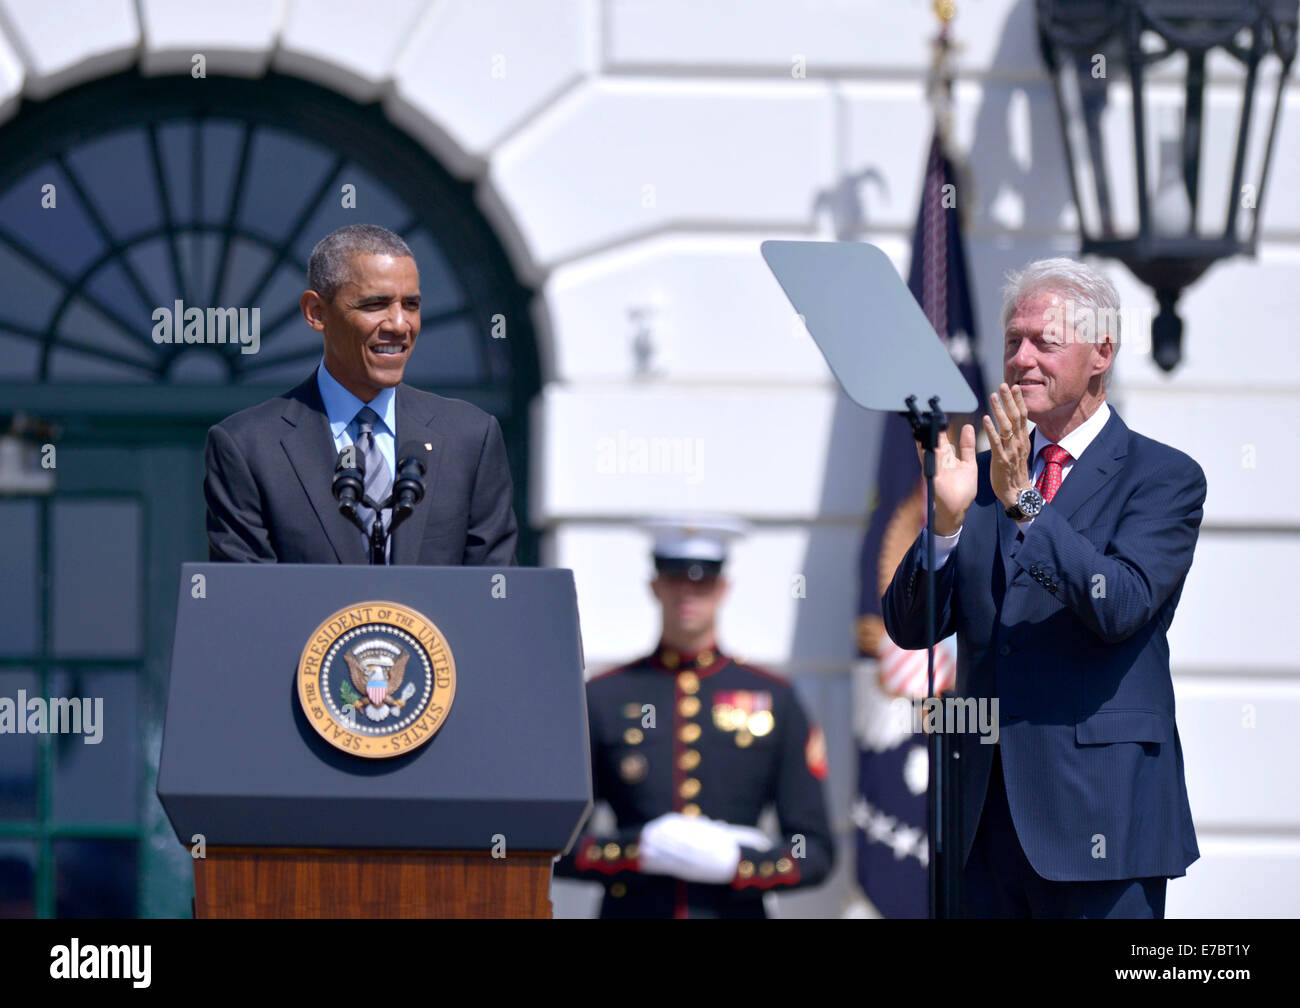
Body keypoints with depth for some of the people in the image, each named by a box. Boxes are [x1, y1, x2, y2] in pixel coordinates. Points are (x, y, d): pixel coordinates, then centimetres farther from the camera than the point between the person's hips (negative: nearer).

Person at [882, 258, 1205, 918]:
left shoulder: (1163, 478, -1)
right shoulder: (985, 477, 14)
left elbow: (1121, 608, -17)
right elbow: (909, 627, 6)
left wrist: (1024, 503, -23)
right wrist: (948, 519, -11)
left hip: (1099, 810, -5)